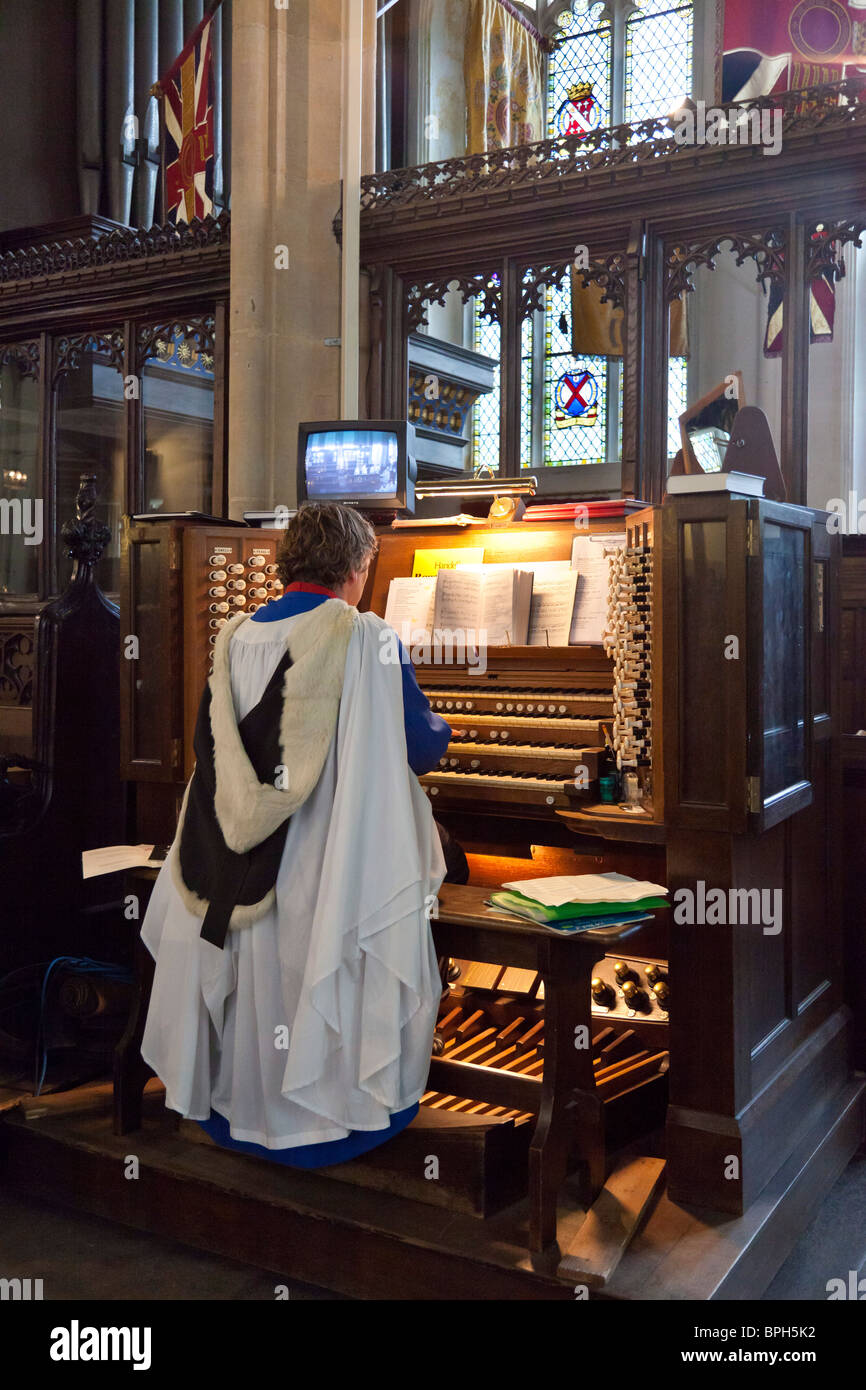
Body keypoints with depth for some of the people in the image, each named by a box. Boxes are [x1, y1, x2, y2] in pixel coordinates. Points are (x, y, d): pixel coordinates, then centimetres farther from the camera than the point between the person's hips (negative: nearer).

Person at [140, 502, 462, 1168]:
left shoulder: (237, 637, 3)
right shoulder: (366, 638, -13)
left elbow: (211, 746, 13)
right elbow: (417, 743, -5)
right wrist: (443, 731, 20)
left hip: (241, 868, 6)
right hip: (335, 861, -5)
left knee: (255, 971, 26)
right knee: (325, 972, 17)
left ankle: (242, 1097, 41)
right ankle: (338, 1103, 32)